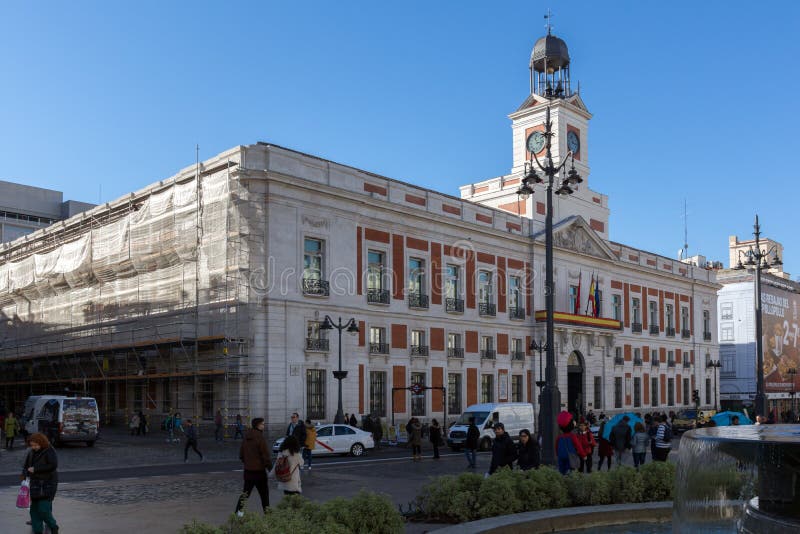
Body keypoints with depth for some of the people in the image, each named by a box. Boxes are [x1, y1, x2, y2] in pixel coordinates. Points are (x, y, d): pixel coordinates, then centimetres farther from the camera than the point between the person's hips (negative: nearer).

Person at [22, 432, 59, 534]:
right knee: (34, 509, 6)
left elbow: (53, 465, -21)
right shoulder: (31, 452, 8)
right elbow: (26, 465, 20)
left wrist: (35, 469, -20)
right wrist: (25, 474, 0)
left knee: (44, 509, -10)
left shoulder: (50, 451, -11)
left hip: (47, 484, -6)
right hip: (35, 484, 6)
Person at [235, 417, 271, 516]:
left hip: (248, 470, 6)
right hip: (259, 471, -6)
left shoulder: (246, 438, 5)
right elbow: (266, 456, -16)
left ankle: (239, 510, 10)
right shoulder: (260, 438, -17)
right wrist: (270, 468, -5)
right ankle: (267, 511, 11)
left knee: (246, 492, 15)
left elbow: (241, 455, 13)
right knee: (264, 493, 7)